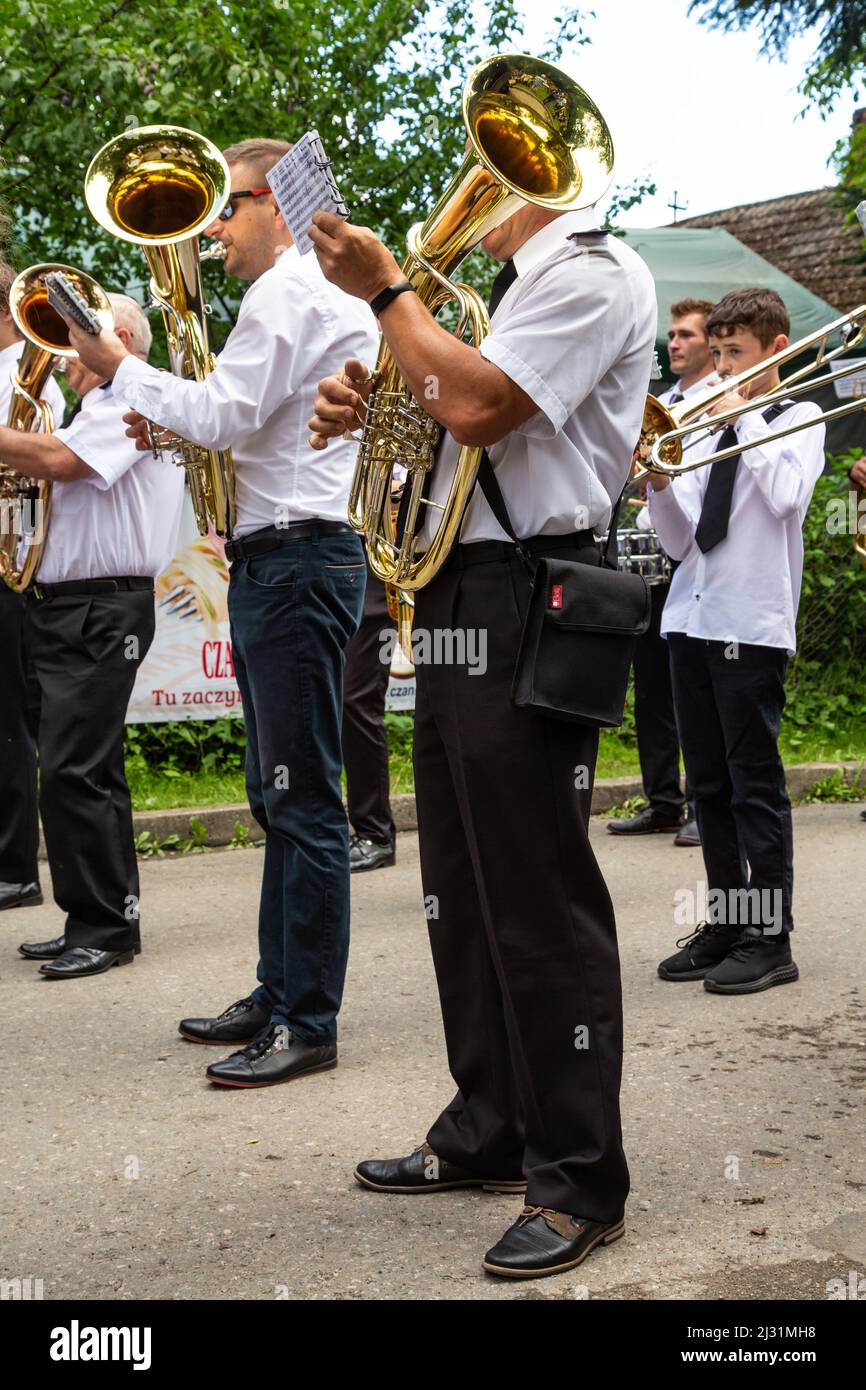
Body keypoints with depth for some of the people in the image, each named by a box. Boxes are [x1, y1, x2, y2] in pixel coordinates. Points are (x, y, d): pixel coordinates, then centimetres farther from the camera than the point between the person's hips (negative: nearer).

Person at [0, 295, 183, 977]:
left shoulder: (131, 401, -8)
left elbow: (61, 459, -23)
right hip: (62, 607, 10)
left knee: (72, 772, -12)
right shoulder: (103, 406, 24)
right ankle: (96, 922, 18)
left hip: (101, 610, -10)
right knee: (84, 773, 12)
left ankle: (107, 926, -6)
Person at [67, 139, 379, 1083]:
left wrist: (121, 370, -8)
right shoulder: (323, 292, 22)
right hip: (281, 558, 11)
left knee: (301, 797, -8)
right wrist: (170, 422, 11)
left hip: (296, 559, -11)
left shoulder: (289, 292, -10)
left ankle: (308, 1023, -3)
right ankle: (279, 993, 22)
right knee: (278, 795, 14)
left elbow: (226, 415, -19)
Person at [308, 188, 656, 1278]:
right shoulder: (514, 284, 21)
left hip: (526, 600, -10)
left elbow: (476, 407, -22)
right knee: (465, 890, 15)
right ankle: (490, 1130, 28)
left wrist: (384, 288, -10)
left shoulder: (592, 275, -9)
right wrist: (364, 402, 7)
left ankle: (578, 1179, 4)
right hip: (456, 596, 10)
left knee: (541, 900, -6)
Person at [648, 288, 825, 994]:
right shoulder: (708, 426, 16)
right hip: (691, 617, 6)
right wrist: (659, 482, -6)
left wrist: (745, 415, -9)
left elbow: (787, 496, -19)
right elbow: (681, 541, 12)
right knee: (709, 781, 10)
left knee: (755, 781, -4)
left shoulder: (799, 418, 3)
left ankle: (769, 938, 3)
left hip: (753, 624, -6)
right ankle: (725, 923, 20)